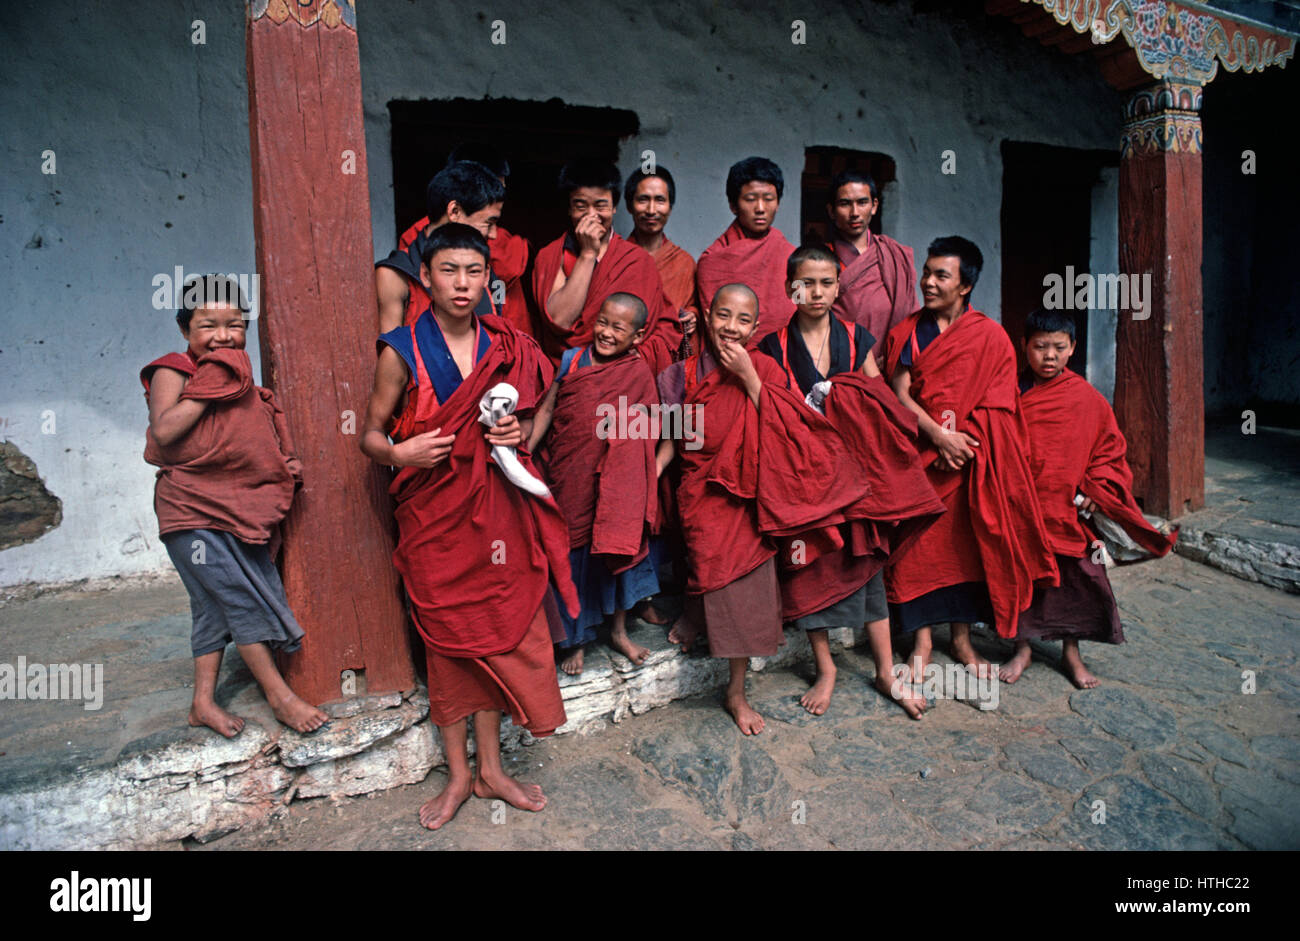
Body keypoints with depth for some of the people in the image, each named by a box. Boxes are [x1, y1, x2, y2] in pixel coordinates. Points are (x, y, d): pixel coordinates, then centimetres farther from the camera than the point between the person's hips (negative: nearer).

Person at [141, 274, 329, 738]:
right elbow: (163, 431, -21)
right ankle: (279, 694, 4)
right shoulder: (172, 372, -5)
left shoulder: (240, 380, 16)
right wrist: (207, 389, -19)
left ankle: (203, 701, 19)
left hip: (238, 509, 7)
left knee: (216, 605, 10)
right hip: (194, 512, -7)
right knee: (240, 598, -6)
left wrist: (280, 467, 7)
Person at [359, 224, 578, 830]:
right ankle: (458, 774, 24)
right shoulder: (400, 352, -5)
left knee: (496, 632, 8)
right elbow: (371, 435, 0)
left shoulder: (507, 349, 5)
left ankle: (490, 769, 25)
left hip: (495, 504, 3)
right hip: (432, 511, -3)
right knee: (445, 635, 6)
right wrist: (399, 452, -21)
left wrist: (517, 433, -5)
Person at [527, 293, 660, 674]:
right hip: (568, 476, 1)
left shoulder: (639, 373, -3)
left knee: (617, 547, 8)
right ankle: (577, 638, 27)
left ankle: (619, 631, 30)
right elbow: (546, 409, 2)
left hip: (614, 481, -1)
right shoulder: (572, 359, -1)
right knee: (574, 552, 9)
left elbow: (644, 431, -1)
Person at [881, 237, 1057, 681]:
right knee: (918, 543, -2)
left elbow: (996, 404, -1)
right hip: (918, 457, 0)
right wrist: (939, 435, -17)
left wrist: (963, 439, -15)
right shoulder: (906, 332, 5)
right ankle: (921, 640, 9)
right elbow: (900, 394, -6)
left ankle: (962, 637, 18)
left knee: (967, 543, 4)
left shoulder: (990, 336, 4)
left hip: (969, 459, 0)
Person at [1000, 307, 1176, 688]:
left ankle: (1071, 652, 28)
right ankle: (1022, 649, 27)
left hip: (1069, 510, 1)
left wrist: (1097, 490, -5)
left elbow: (1109, 450, 7)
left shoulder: (1088, 399, -1)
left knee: (1074, 580, 8)